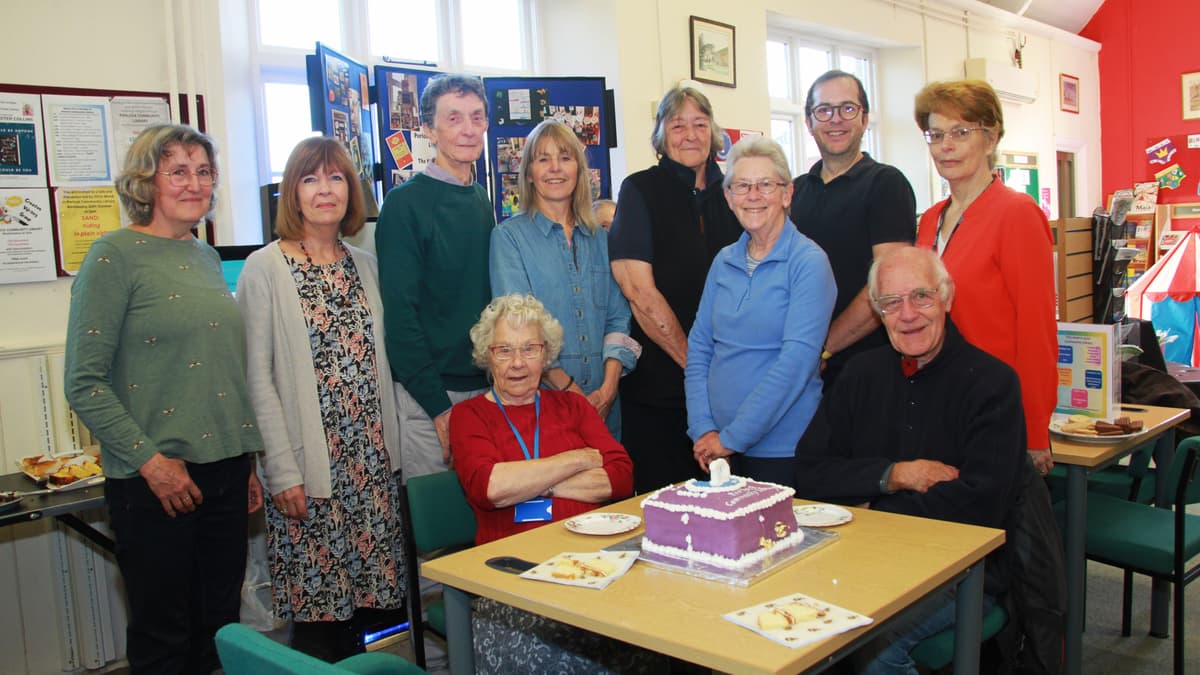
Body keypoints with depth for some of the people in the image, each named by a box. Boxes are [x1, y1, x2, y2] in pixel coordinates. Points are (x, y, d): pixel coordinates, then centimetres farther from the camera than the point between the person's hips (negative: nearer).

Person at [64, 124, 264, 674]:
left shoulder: (207, 258, 12)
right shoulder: (115, 256, -8)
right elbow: (84, 383, -12)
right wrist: (149, 460, -16)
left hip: (225, 472, 6)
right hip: (155, 481, -6)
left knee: (221, 629, 14)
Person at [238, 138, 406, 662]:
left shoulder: (366, 266, 11)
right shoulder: (265, 269, -5)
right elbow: (256, 378, -9)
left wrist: (394, 447, 8)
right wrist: (282, 471, -13)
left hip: (373, 461, 5)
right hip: (309, 468, -4)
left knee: (367, 597, 10)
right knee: (318, 608, 2)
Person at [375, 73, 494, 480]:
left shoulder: (482, 200, 10)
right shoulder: (406, 203, -11)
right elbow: (399, 314, -14)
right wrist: (438, 405, -16)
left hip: (486, 387, 6)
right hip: (426, 398, -6)